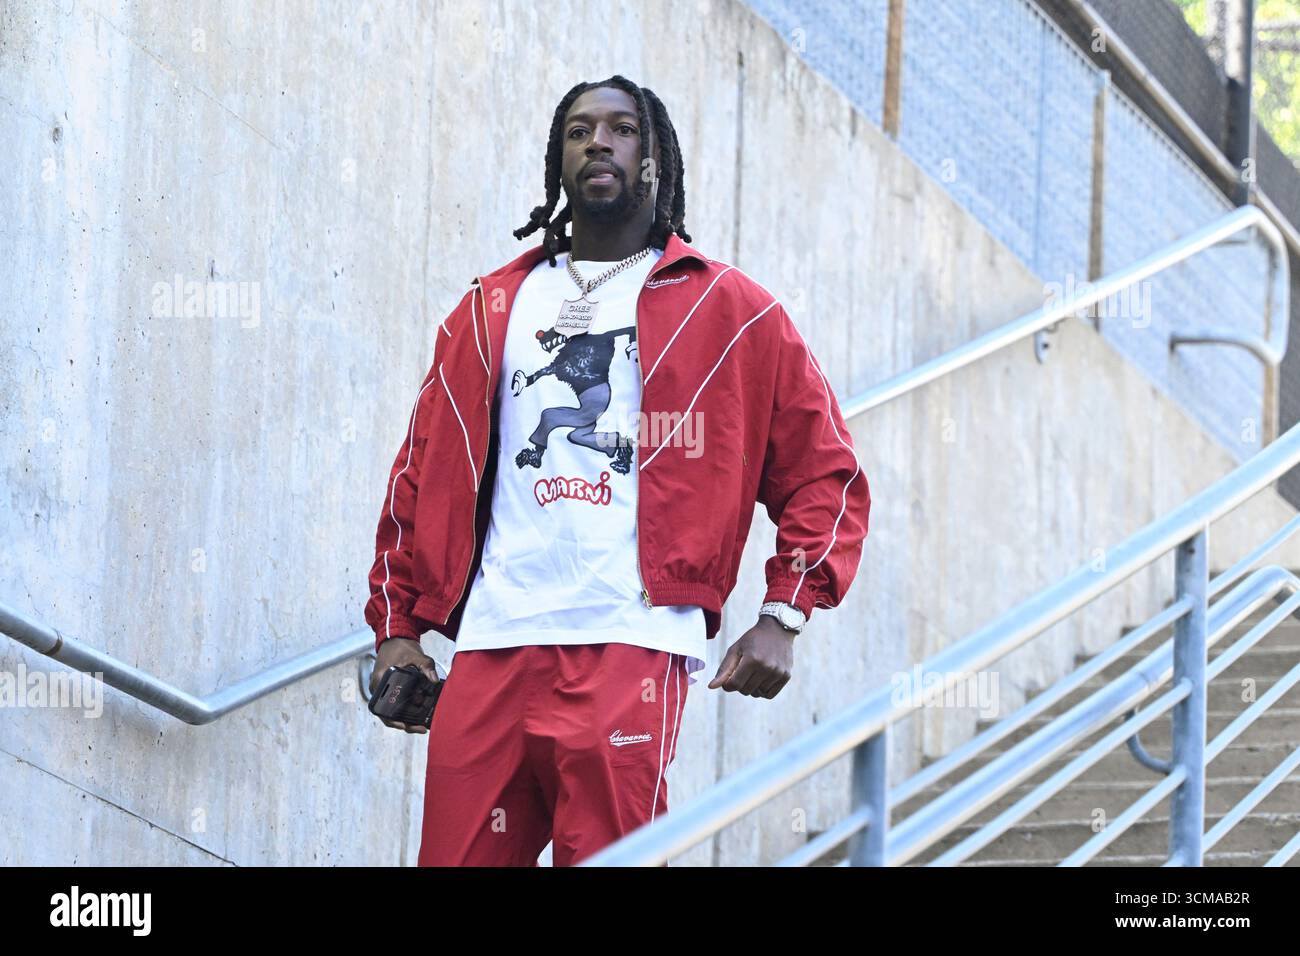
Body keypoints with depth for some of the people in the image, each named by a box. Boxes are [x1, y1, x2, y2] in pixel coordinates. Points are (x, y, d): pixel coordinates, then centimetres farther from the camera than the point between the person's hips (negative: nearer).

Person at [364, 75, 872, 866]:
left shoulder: (727, 310, 10)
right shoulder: (493, 310, 21)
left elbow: (824, 472, 8)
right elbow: (422, 474, 22)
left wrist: (784, 616, -3)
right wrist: (396, 625, 13)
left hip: (630, 652, -3)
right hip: (491, 649, 3)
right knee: (456, 859, -2)